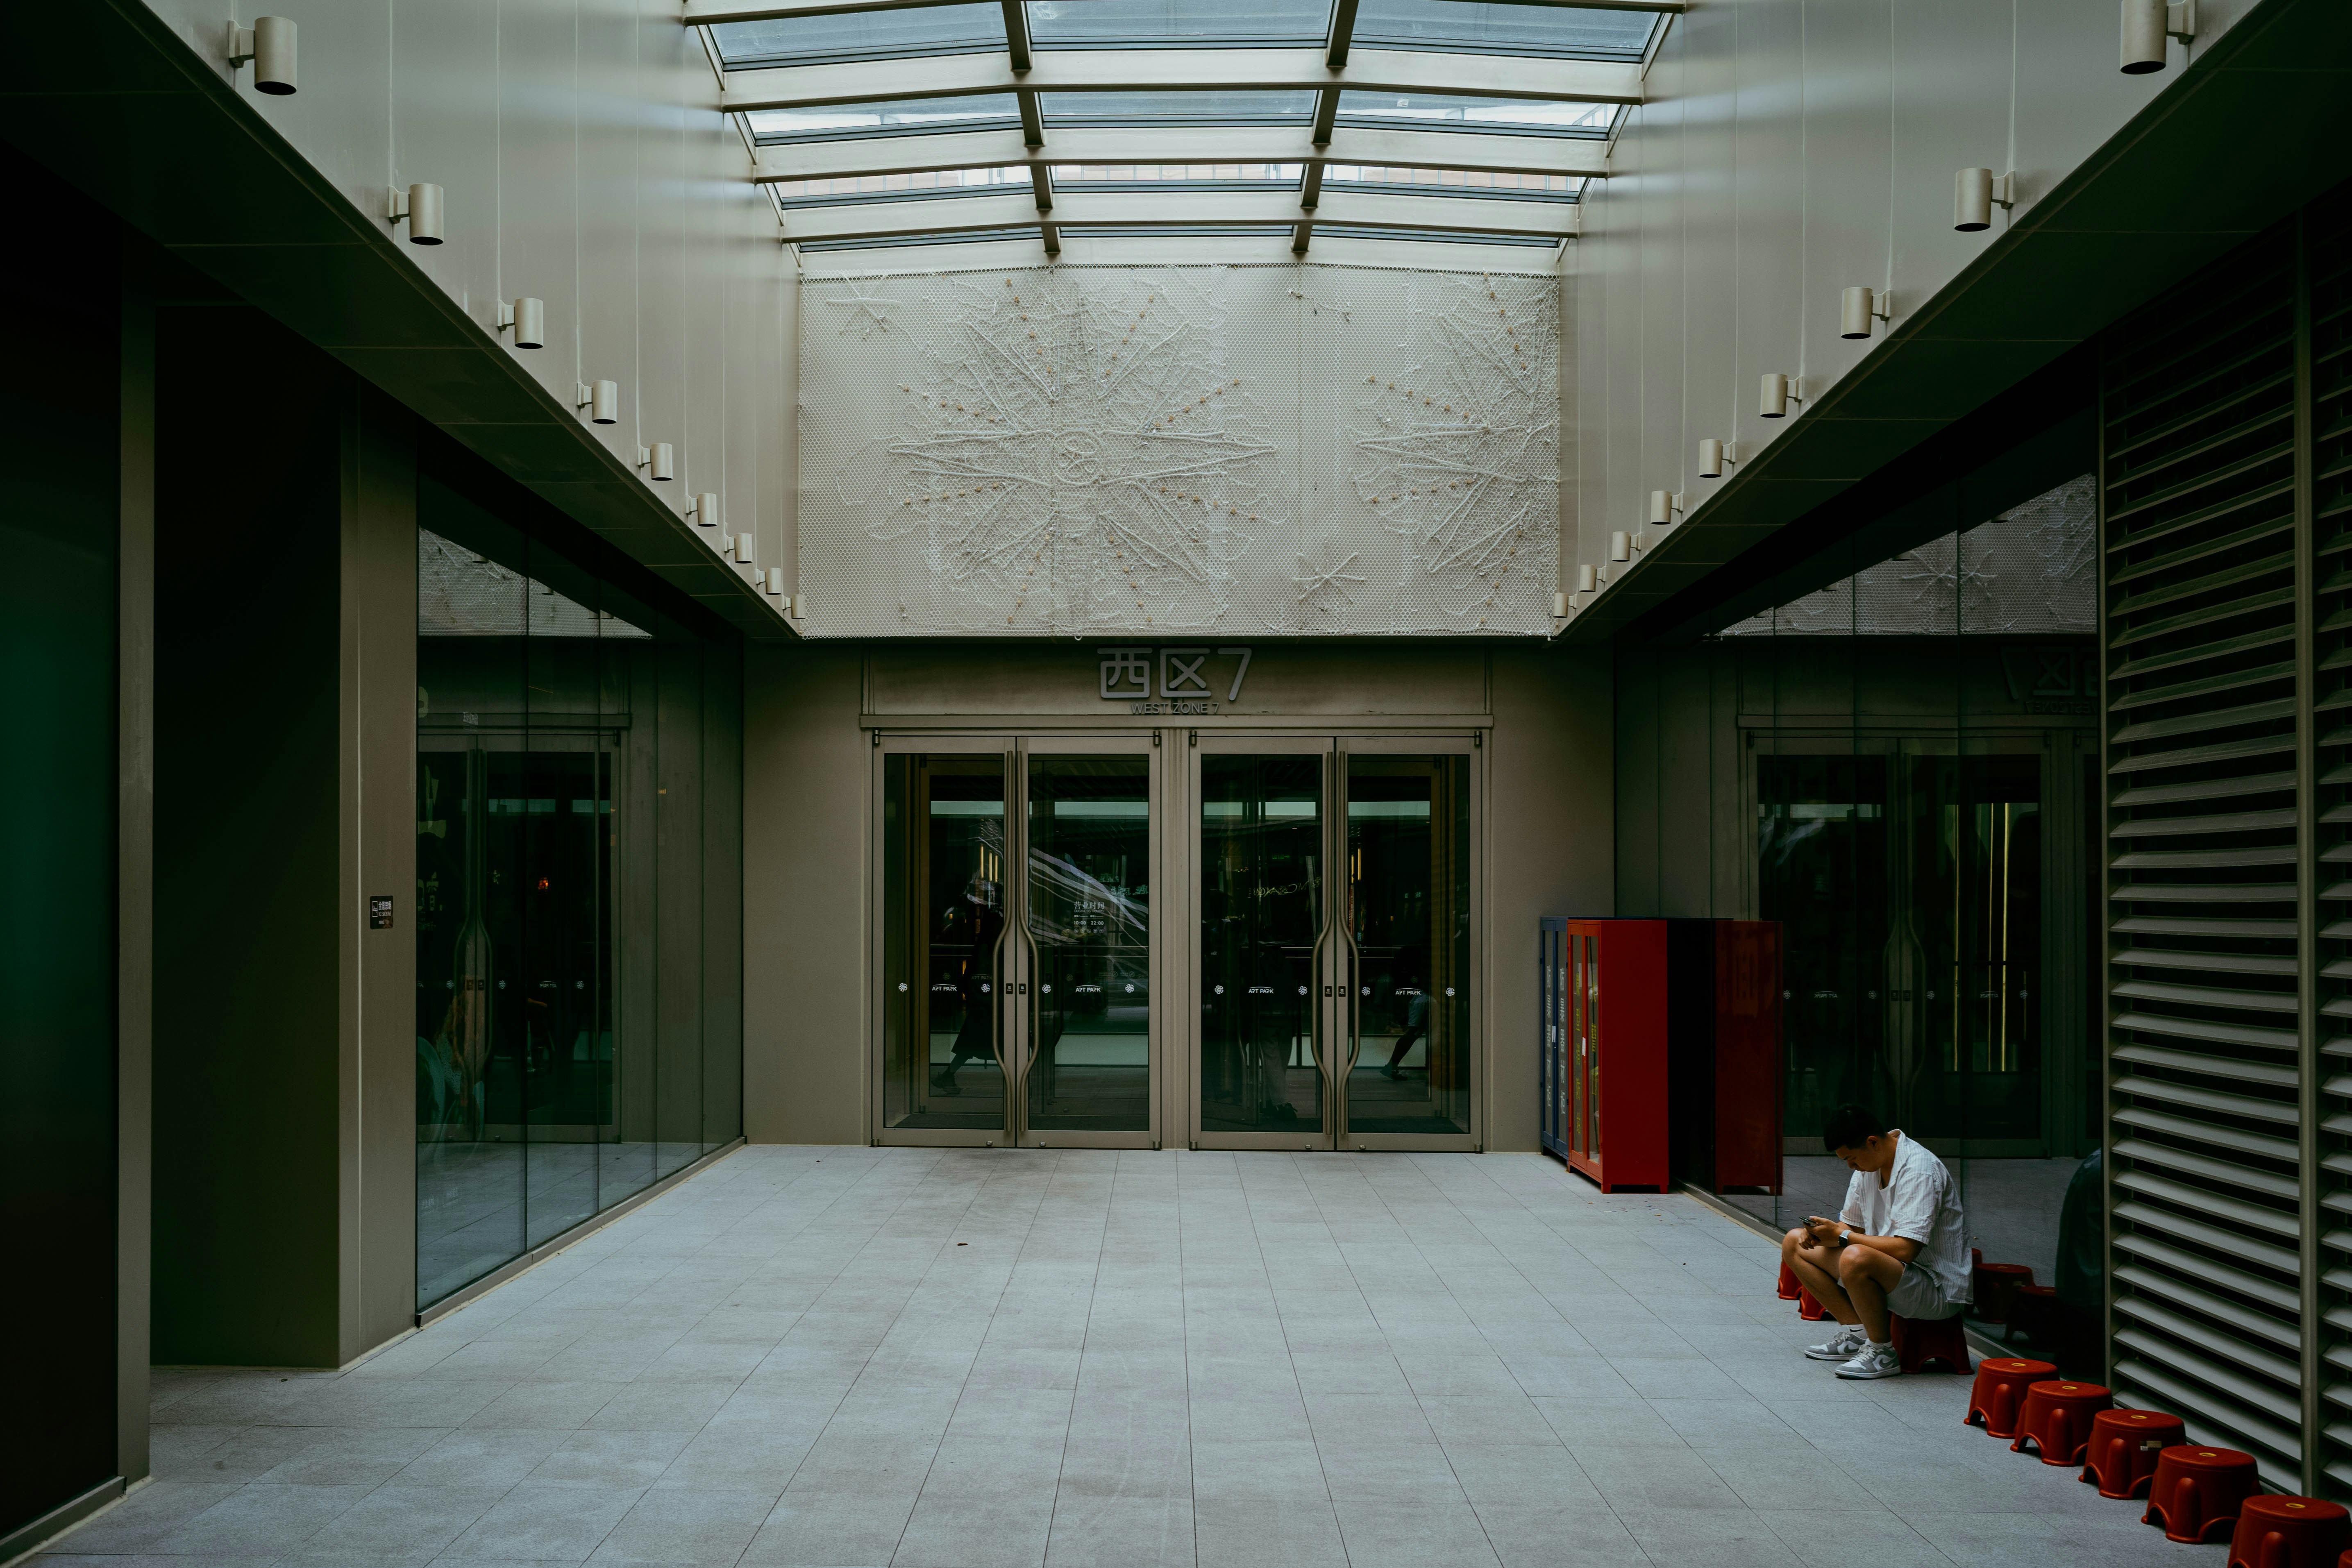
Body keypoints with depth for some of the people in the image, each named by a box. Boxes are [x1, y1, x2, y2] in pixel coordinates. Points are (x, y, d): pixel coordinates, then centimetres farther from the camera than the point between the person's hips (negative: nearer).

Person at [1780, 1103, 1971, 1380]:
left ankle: (1882, 1352, -15)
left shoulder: (1919, 1172, -22)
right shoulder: (1867, 1163, 5)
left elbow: (1905, 1249, -30)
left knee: (1855, 1257, -38)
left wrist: (1843, 1236, -20)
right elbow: (1852, 1226, 15)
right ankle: (1857, 1333, 2)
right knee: (1794, 1243, 5)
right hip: (1888, 1272, 9)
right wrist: (1819, 1232, -8)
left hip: (1939, 1291, -9)